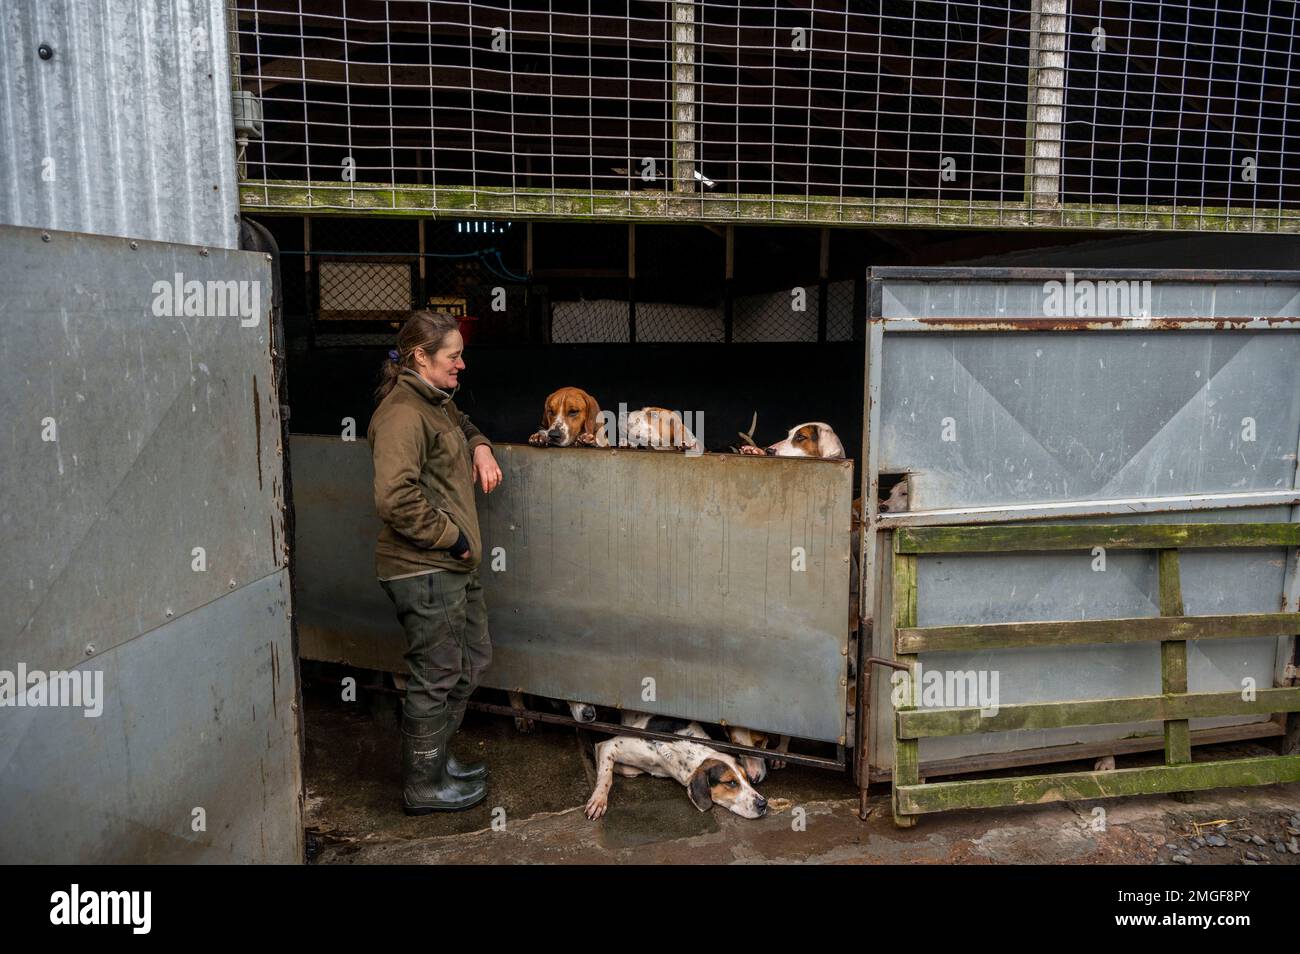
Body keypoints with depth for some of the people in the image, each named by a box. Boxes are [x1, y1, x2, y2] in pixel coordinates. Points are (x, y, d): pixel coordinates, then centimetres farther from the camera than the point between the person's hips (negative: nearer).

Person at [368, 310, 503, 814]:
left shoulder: (438, 403, 14)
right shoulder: (403, 414, -18)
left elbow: (463, 427, 38)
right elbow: (395, 498, -28)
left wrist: (480, 448, 15)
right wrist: (451, 536, -18)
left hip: (452, 566, 11)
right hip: (424, 571, -11)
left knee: (473, 659, 20)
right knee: (437, 678, 2)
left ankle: (435, 757, 36)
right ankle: (423, 786, 19)